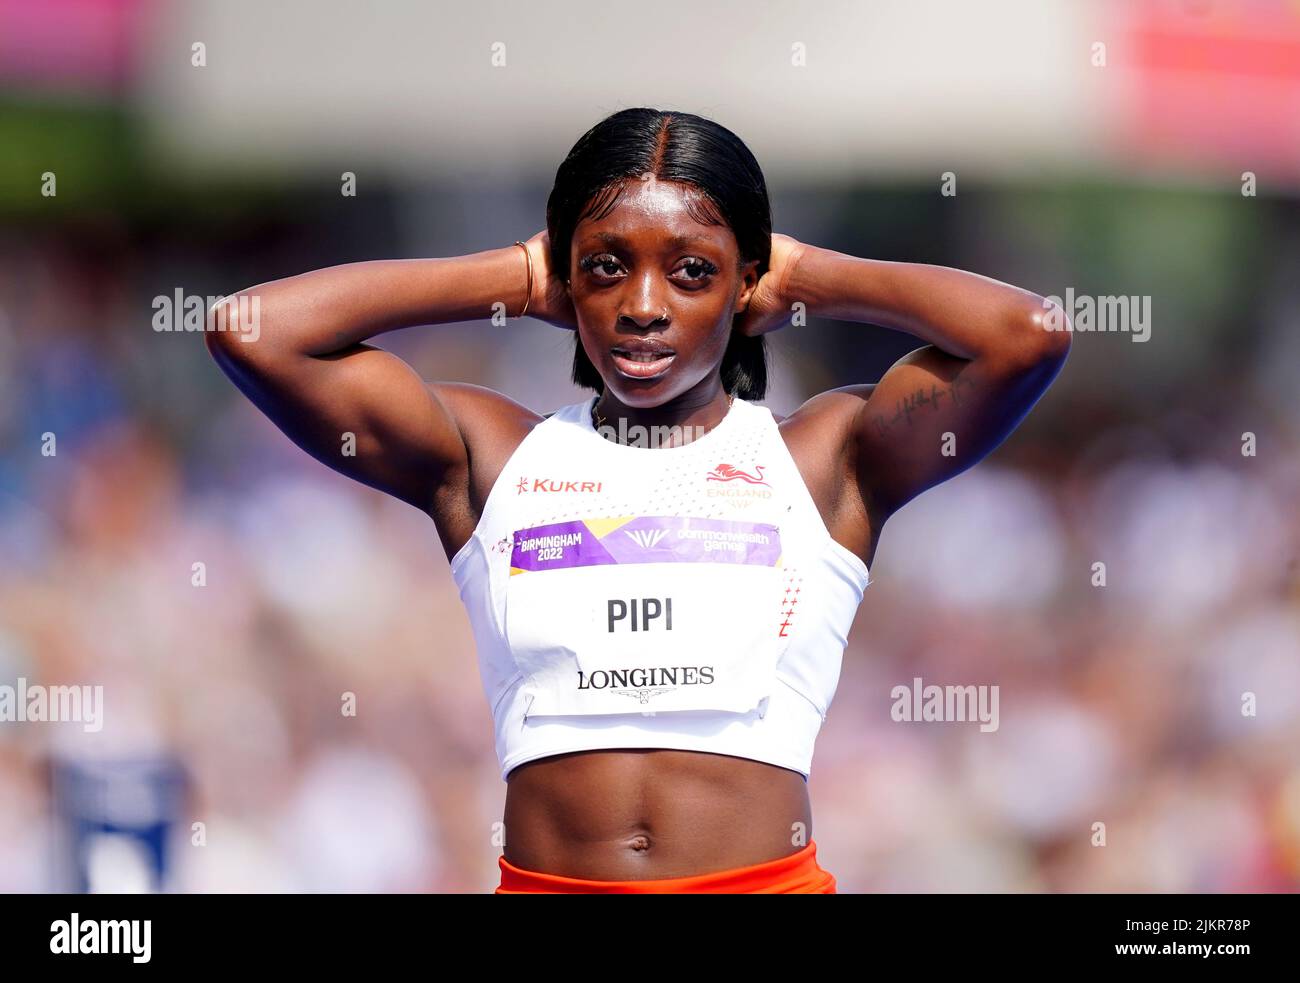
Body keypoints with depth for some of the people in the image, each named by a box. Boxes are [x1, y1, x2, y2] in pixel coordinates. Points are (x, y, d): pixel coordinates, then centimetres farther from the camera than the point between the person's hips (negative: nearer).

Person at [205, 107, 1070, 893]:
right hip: (542, 880, 2)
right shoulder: (494, 456, 14)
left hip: (767, 881, -2)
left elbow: (1030, 333, -2)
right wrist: (518, 278, 14)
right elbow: (251, 331, 7)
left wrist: (805, 278, 12)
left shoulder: (823, 459, 11)